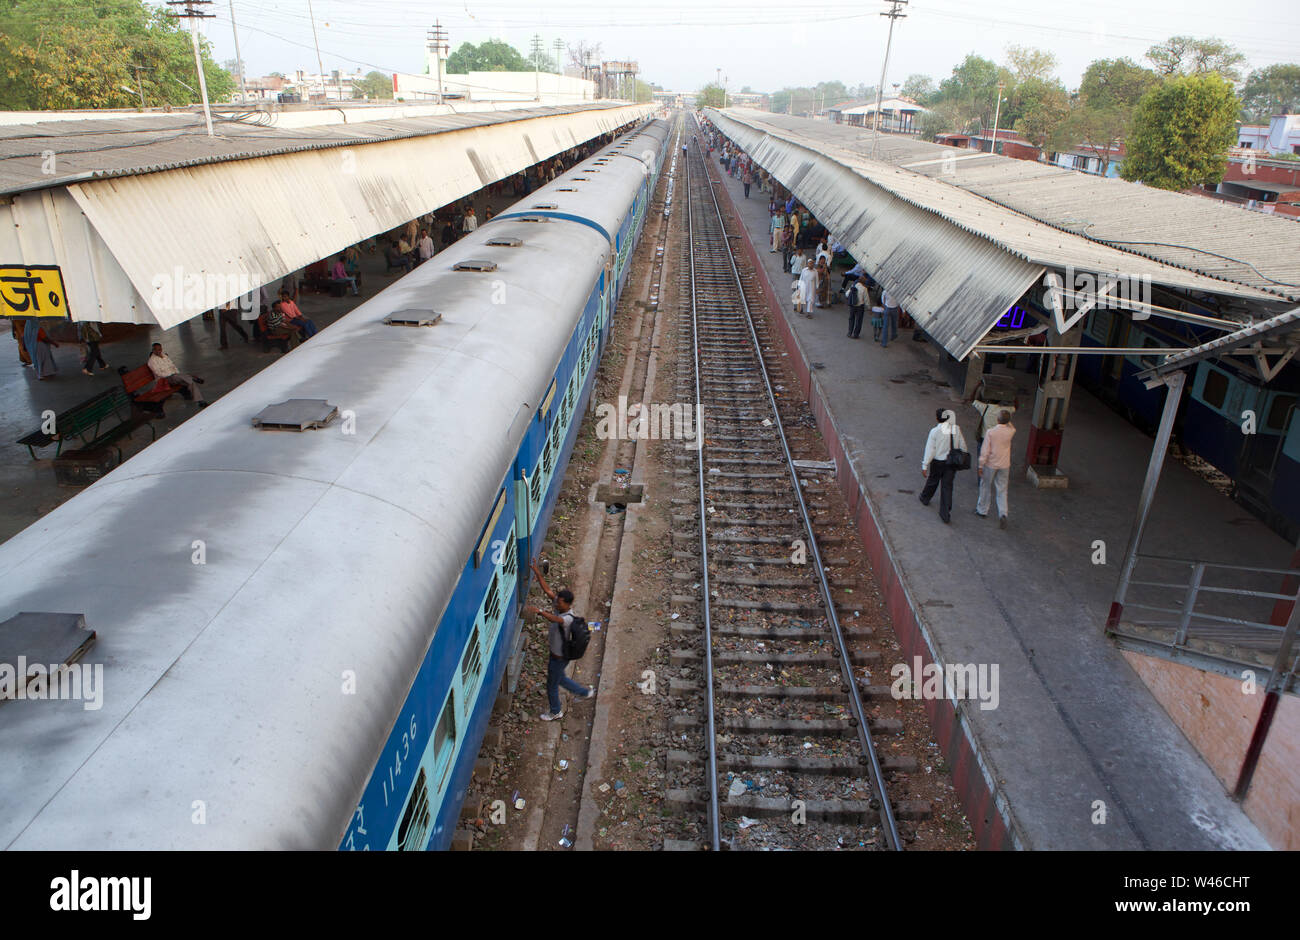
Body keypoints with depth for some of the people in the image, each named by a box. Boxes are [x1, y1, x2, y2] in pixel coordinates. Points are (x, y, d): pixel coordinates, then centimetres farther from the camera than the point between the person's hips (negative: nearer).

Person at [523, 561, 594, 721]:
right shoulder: (560, 606, -10)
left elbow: (555, 619, -58)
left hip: (559, 658, -9)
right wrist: (537, 572, -19)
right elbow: (547, 589, -11)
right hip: (555, 653, 9)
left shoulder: (568, 618, -34)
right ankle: (586, 692, 46)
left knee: (552, 685, 13)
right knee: (559, 678, 30)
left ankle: (556, 712, 38)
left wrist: (539, 611, -72)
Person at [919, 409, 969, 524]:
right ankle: (946, 514, 5)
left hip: (937, 462, -2)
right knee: (947, 486, 6)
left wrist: (924, 466, -8)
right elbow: (963, 446, 2)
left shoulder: (935, 431, -17)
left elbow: (930, 450, -14)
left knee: (932, 482, 22)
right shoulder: (956, 429, -7)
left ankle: (925, 498, 48)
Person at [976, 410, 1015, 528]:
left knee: (986, 487, 15)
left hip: (990, 465, -2)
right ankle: (1003, 514, -6)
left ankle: (982, 511, 29)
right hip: (1004, 465, 3)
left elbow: (985, 451, -15)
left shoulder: (990, 433, -19)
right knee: (1002, 491, 9)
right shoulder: (1010, 432, -10)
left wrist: (981, 466, -6)